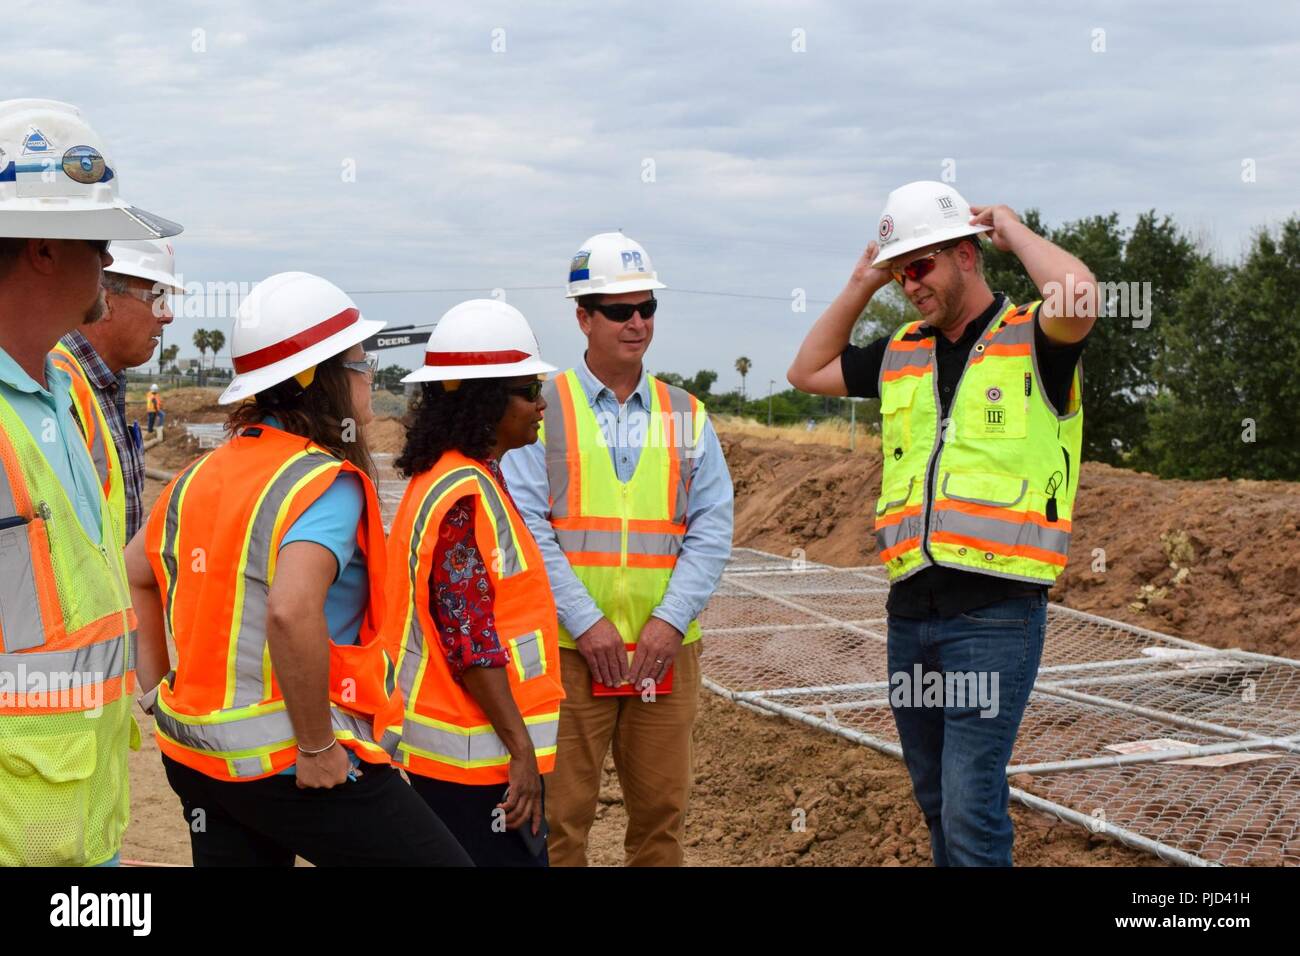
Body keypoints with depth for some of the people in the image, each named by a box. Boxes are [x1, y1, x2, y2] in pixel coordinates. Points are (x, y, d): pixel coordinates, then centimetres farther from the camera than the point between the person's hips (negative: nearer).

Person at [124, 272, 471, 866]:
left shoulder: (202, 475, 8)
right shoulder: (326, 483, -17)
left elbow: (133, 575, 18)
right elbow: (292, 611, -32)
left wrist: (162, 689, 21)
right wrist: (318, 746, -22)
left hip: (196, 754, 8)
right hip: (290, 766, -8)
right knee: (442, 857, 2)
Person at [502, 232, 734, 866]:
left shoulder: (686, 415, 11)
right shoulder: (543, 410, 1)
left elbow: (711, 529, 5)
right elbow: (526, 527, -6)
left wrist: (671, 620, -8)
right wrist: (586, 622, -13)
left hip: (666, 647, 3)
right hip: (570, 646, -3)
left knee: (662, 812, 9)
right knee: (560, 814, 0)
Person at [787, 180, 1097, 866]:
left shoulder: (1031, 341, -3)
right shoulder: (901, 353, 15)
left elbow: (1078, 295, -25)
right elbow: (808, 372, 25)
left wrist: (1013, 230, -6)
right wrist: (863, 282, 17)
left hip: (995, 611, -7)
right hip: (911, 610, 7)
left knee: (971, 813, -11)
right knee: (937, 804, 17)